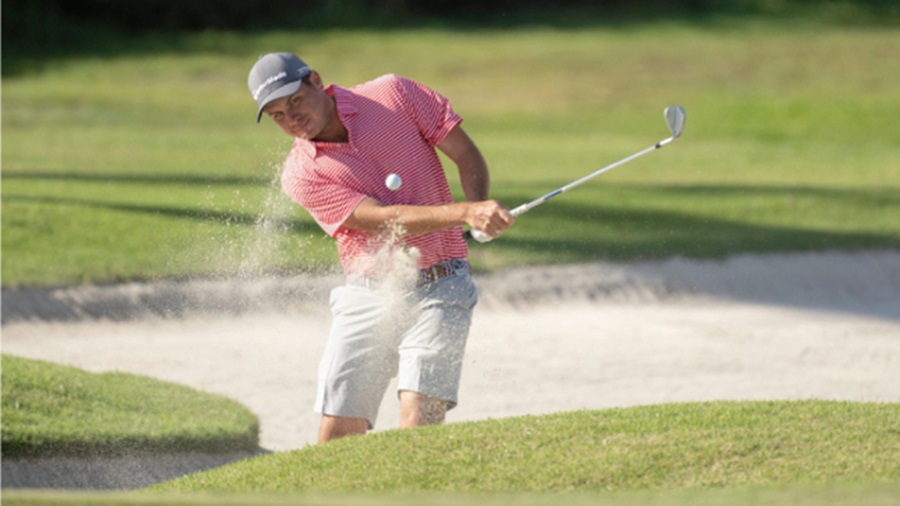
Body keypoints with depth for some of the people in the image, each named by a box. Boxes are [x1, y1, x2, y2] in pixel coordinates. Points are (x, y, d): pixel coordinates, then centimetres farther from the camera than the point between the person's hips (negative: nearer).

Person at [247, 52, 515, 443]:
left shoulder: (394, 95, 0)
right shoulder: (302, 175, -5)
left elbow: (466, 154, 3)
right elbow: (384, 219, -16)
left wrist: (480, 214, -19)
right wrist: (465, 213, -30)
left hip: (438, 289, -1)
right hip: (365, 301, 1)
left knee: (419, 420, -18)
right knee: (338, 431, -3)